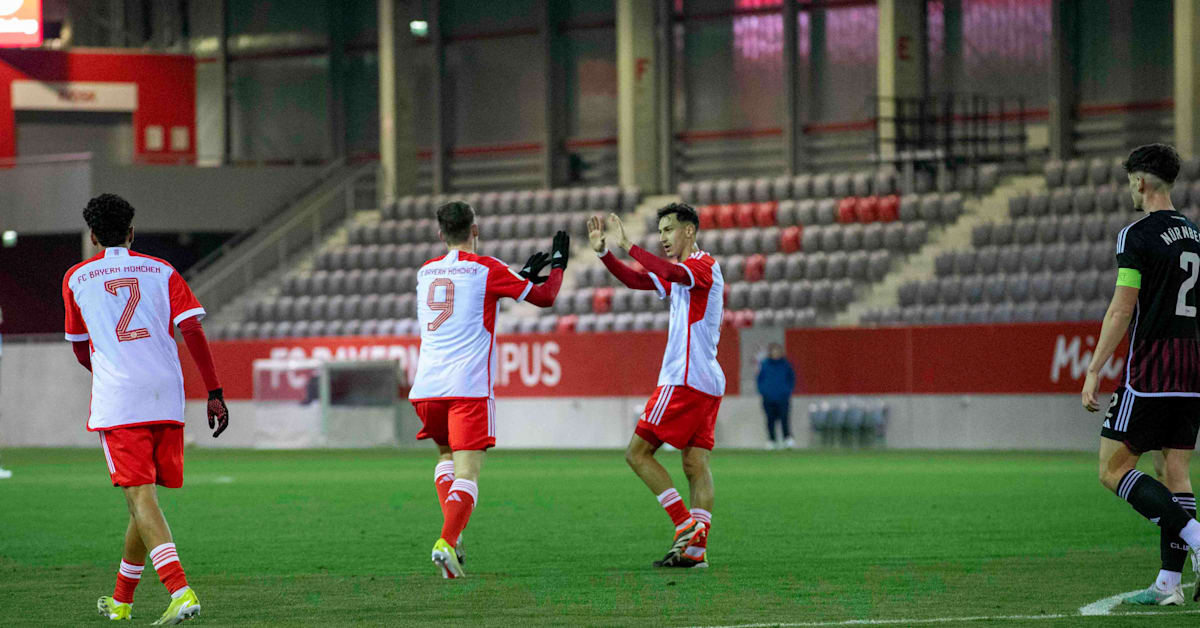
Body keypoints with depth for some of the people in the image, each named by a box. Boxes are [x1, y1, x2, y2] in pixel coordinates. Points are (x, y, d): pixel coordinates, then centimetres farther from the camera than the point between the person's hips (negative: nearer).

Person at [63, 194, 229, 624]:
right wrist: (214, 393, -1)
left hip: (116, 399, -3)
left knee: (140, 498, -11)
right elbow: (192, 331, -1)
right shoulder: (162, 272, 12)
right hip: (167, 397, 3)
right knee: (144, 498, 15)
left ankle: (180, 592, -30)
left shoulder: (77, 278, 10)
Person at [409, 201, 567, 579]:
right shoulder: (486, 269, -1)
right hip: (469, 387, -5)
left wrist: (524, 274, 36)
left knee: (446, 455, 26)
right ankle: (448, 540, -28)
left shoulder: (425, 272, 16)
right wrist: (558, 265, 26)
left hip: (426, 387, 5)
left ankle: (452, 530, 5)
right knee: (467, 470, -7)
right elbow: (544, 297, 7)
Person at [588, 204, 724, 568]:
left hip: (685, 380, -10)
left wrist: (628, 246, -30)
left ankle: (685, 523, -12)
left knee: (638, 452, -6)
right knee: (696, 464, 3)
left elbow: (671, 273, -29)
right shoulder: (680, 271, 20)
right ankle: (696, 548, -2)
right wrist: (602, 252, 12)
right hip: (707, 383, 10)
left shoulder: (704, 266, -9)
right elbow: (638, 280, 23)